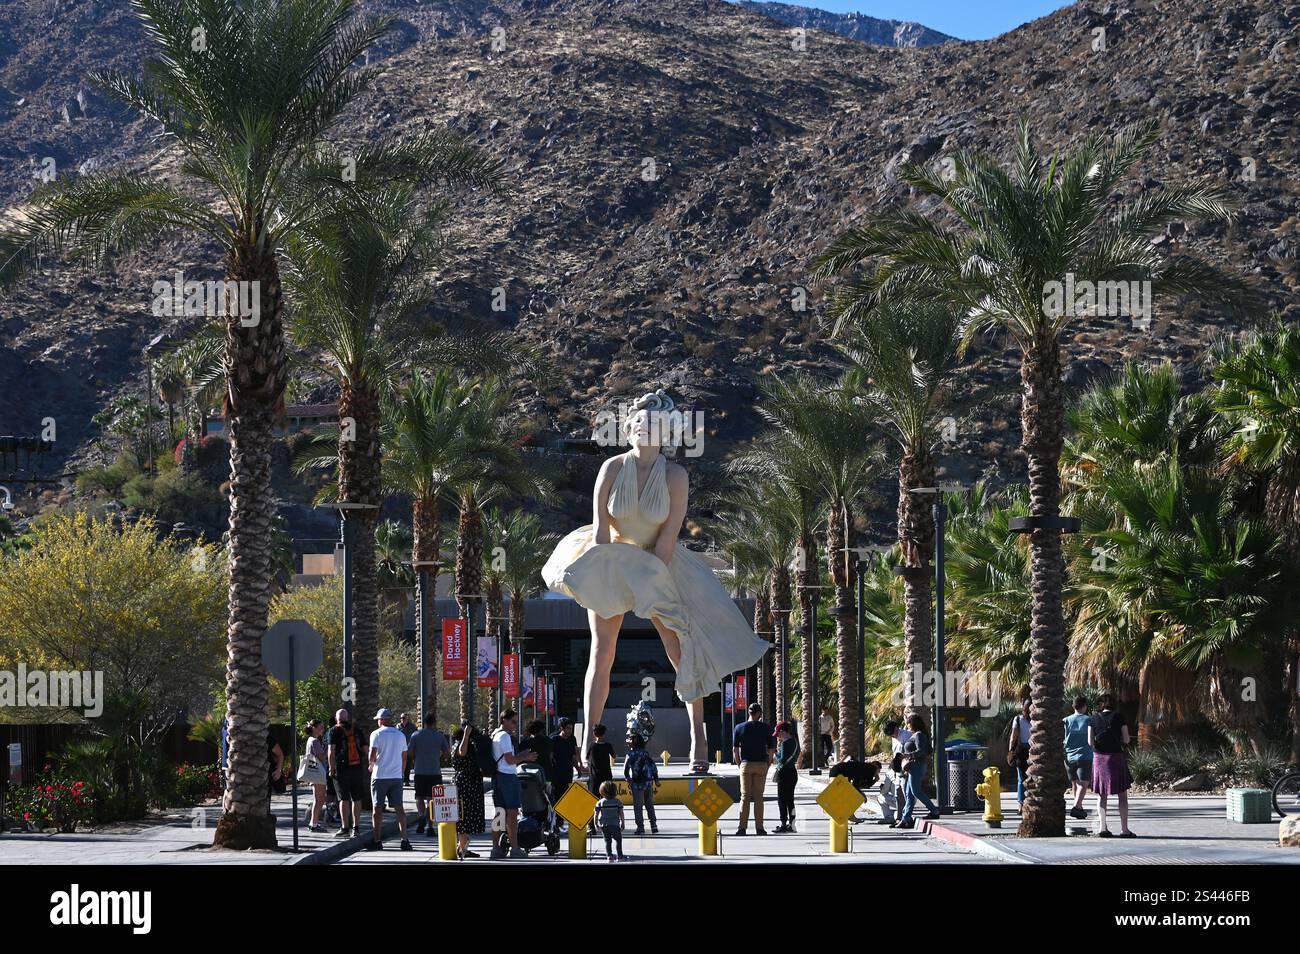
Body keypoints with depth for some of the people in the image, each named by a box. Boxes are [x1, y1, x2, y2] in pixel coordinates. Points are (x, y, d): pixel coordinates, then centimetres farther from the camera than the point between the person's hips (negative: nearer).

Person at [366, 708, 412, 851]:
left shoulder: (376, 734, -6)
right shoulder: (400, 735, 9)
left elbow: (372, 755, -13)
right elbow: (405, 757, 12)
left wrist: (371, 766, 6)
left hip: (380, 776, -4)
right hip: (396, 776, 4)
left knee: (378, 809, 2)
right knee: (399, 808, 4)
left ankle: (376, 840, 2)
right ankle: (405, 839, -2)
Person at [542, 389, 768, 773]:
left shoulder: (675, 476, -13)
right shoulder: (612, 468, -10)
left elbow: (669, 536, -14)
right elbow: (601, 528, -9)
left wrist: (651, 579, -15)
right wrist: (611, 570, -12)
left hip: (660, 565, 0)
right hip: (613, 561, 0)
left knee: (681, 652, -4)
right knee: (601, 654, -5)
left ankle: (698, 735, 9)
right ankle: (589, 742, -1)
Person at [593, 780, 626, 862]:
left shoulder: (600, 803, -3)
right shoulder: (617, 802, -5)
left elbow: (596, 814, -3)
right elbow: (621, 814, -3)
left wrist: (595, 824, 8)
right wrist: (622, 823, 8)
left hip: (603, 825, 1)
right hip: (615, 825, -1)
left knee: (607, 841, 12)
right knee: (618, 840, 10)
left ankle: (609, 856, 1)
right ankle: (620, 856, 7)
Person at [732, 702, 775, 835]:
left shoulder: (739, 728, 1)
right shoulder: (765, 728, -1)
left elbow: (735, 750, 0)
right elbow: (771, 749, -1)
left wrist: (739, 764, 9)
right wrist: (768, 764, 9)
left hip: (745, 764, 0)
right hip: (761, 764, 0)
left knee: (744, 797, 4)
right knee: (758, 797, 4)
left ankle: (742, 827, -2)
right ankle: (759, 827, 3)